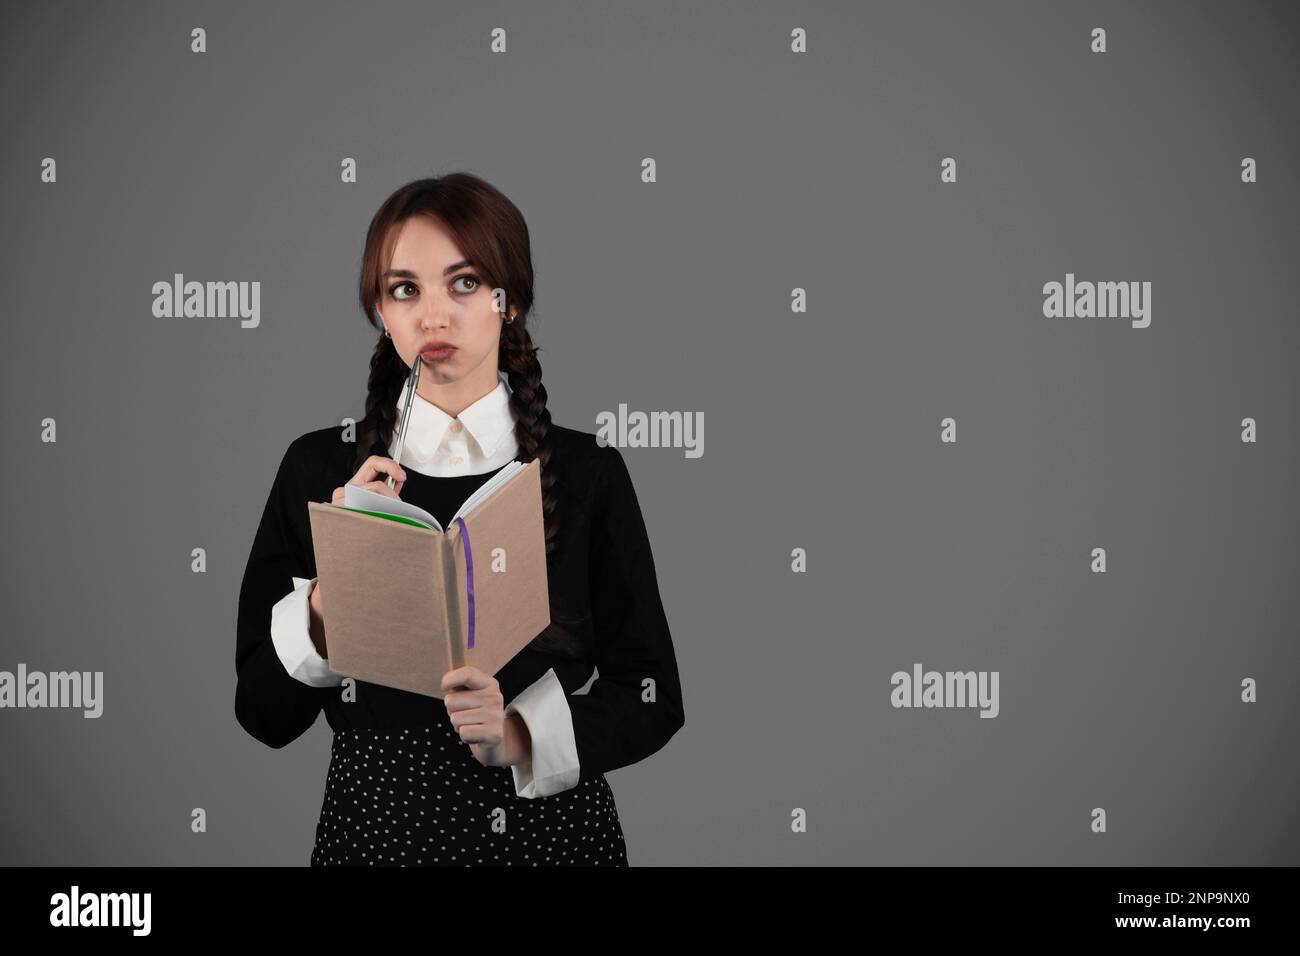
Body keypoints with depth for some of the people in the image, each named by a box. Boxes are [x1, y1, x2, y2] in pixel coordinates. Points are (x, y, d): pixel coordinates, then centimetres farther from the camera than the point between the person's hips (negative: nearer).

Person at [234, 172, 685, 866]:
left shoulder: (588, 473, -6)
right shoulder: (318, 469, -4)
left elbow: (651, 698, -4)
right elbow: (262, 713, -4)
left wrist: (517, 734, -19)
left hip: (548, 827, 0)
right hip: (376, 825, 1)